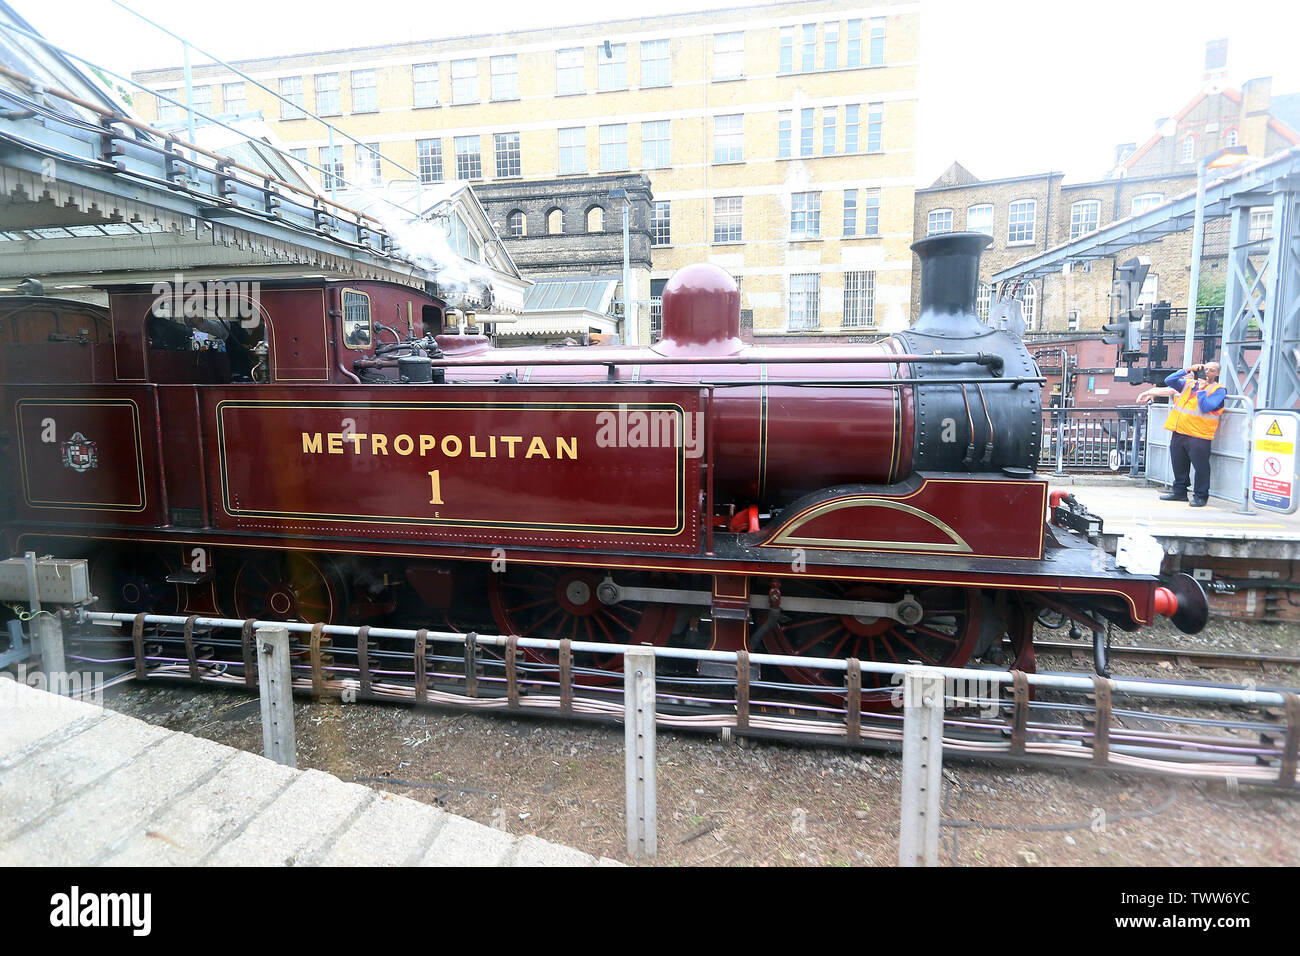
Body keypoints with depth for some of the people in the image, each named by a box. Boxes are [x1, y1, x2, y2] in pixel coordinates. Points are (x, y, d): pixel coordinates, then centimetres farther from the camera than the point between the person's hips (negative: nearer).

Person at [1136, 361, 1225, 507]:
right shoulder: (1188, 383, 19)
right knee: (1179, 464, 13)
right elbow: (1169, 381, 13)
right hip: (1179, 431, 6)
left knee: (1200, 466, -4)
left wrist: (1201, 389, -12)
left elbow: (1205, 407, -14)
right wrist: (1186, 371, 7)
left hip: (1198, 435, -6)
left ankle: (1200, 496, 5)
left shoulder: (1218, 390, 0)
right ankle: (1179, 491, 24)